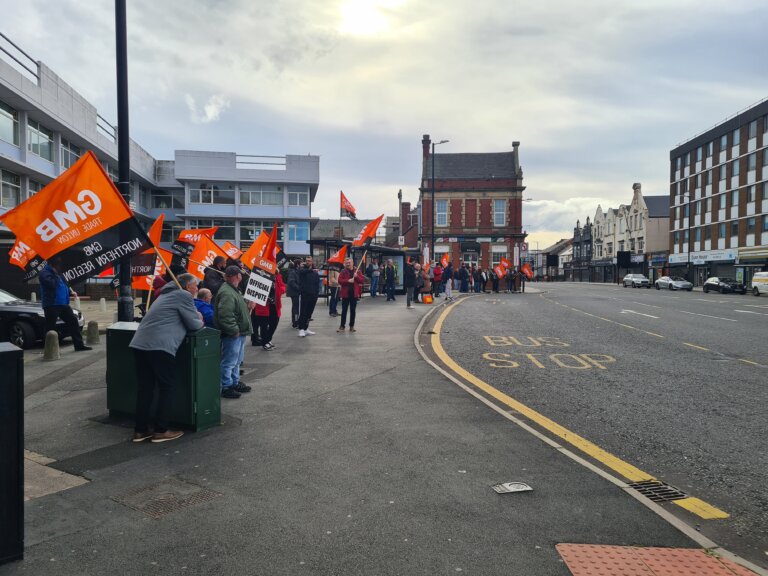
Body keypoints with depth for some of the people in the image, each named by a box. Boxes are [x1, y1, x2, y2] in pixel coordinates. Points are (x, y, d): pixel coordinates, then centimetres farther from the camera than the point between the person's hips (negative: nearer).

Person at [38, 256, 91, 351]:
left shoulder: (58, 272, 19)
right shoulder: (44, 273, -9)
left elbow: (64, 285, 27)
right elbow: (52, 284, -25)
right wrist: (56, 274, -12)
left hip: (63, 303, 9)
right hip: (51, 305, -9)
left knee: (73, 322, 7)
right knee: (51, 327, -3)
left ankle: (79, 345, 11)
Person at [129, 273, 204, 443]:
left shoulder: (167, 294, 28)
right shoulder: (184, 295, 0)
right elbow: (194, 324, 0)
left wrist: (194, 317, 28)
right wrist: (200, 321, 21)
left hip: (140, 343, 9)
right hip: (159, 345, -9)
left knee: (144, 388, 12)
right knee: (167, 388, 1)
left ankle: (140, 430, 16)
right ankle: (160, 431, 3)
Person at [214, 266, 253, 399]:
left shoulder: (233, 290, 14)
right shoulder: (227, 293, -21)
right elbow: (225, 315, -29)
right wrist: (234, 330, -24)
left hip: (239, 333, 11)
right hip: (232, 334, -11)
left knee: (237, 360, 21)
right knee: (229, 361, -2)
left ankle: (235, 383, 33)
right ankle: (226, 387, 6)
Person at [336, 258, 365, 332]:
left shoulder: (357, 271, 5)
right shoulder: (343, 272, 2)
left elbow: (363, 281, 0)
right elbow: (340, 281, -8)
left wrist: (356, 277, -16)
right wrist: (348, 280, -20)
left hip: (354, 294, 1)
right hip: (345, 294, -1)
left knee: (353, 311, 8)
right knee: (344, 311, 3)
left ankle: (352, 326, 16)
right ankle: (342, 326, 9)